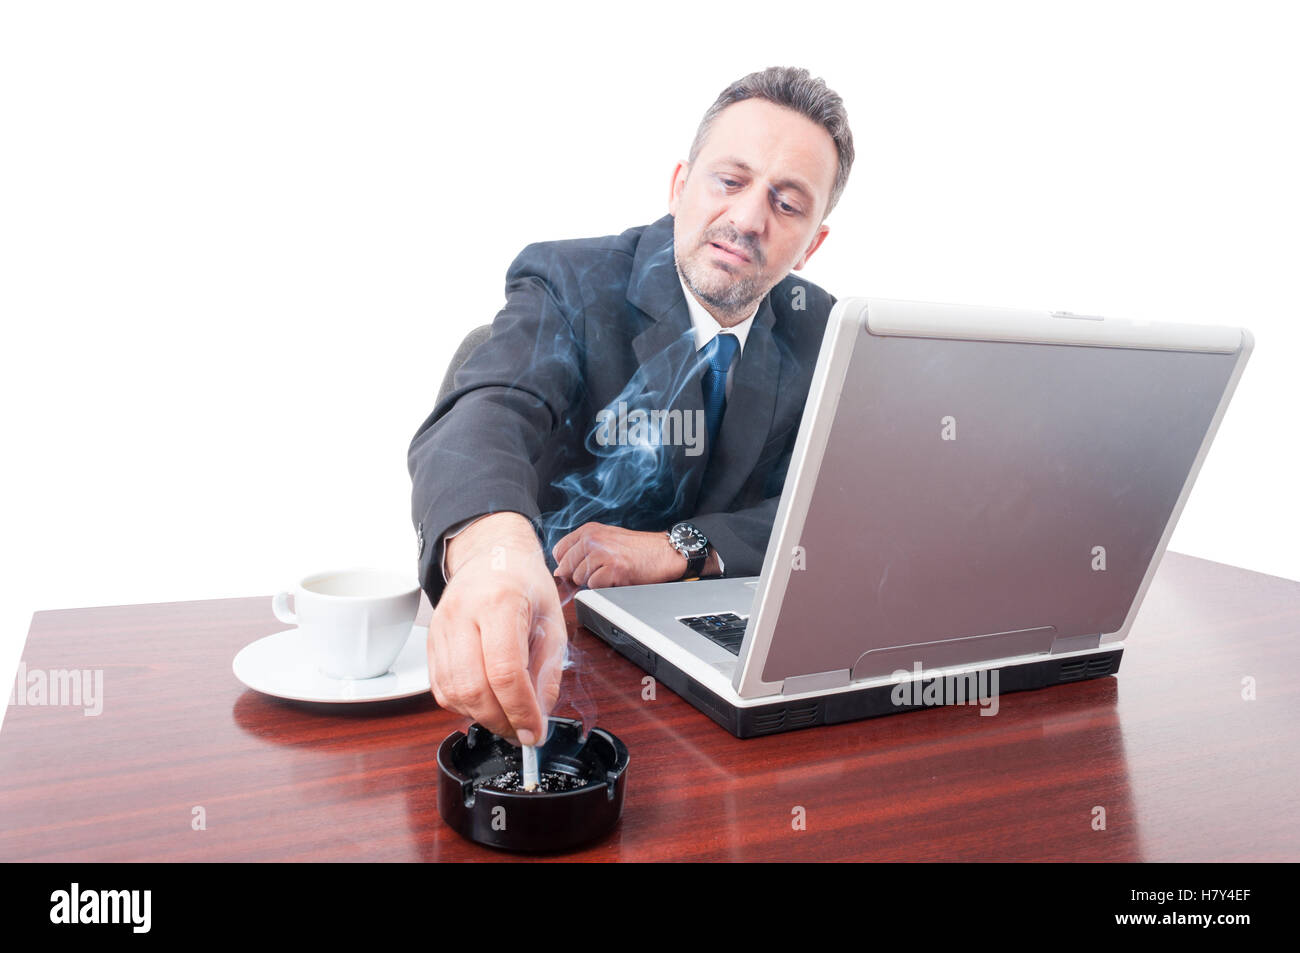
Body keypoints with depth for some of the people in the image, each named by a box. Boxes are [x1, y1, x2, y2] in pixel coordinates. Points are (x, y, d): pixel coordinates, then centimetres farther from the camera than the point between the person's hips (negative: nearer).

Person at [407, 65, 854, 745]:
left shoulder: (818, 333, 1)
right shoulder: (568, 283, -13)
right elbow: (485, 415, -32)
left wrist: (674, 548, -20)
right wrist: (491, 546, -56)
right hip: (550, 634, 1)